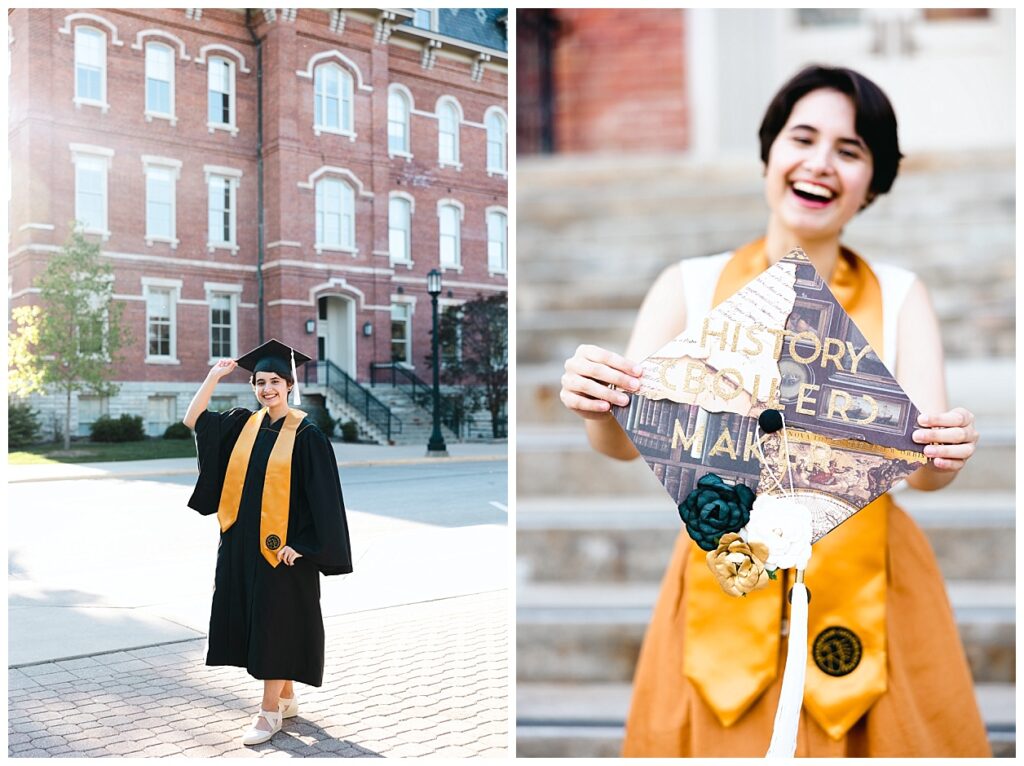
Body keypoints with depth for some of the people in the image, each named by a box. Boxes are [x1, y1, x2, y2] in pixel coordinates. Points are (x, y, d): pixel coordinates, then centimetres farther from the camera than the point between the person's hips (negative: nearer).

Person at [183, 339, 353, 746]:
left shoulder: (306, 434, -10)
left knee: (275, 623, 0)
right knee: (254, 620, 12)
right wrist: (216, 375, 0)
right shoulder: (244, 423, 7)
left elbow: (321, 495, -12)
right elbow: (193, 419, 5)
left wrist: (299, 544, -16)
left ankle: (270, 711, 12)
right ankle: (286, 697, 28)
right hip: (242, 542, 6)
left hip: (282, 546, -6)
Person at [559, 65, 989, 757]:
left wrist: (942, 454, -29)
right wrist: (598, 408, -30)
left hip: (869, 594, 1)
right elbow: (628, 440, -9)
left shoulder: (900, 297, 0)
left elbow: (923, 469, -8)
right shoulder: (692, 286, -2)